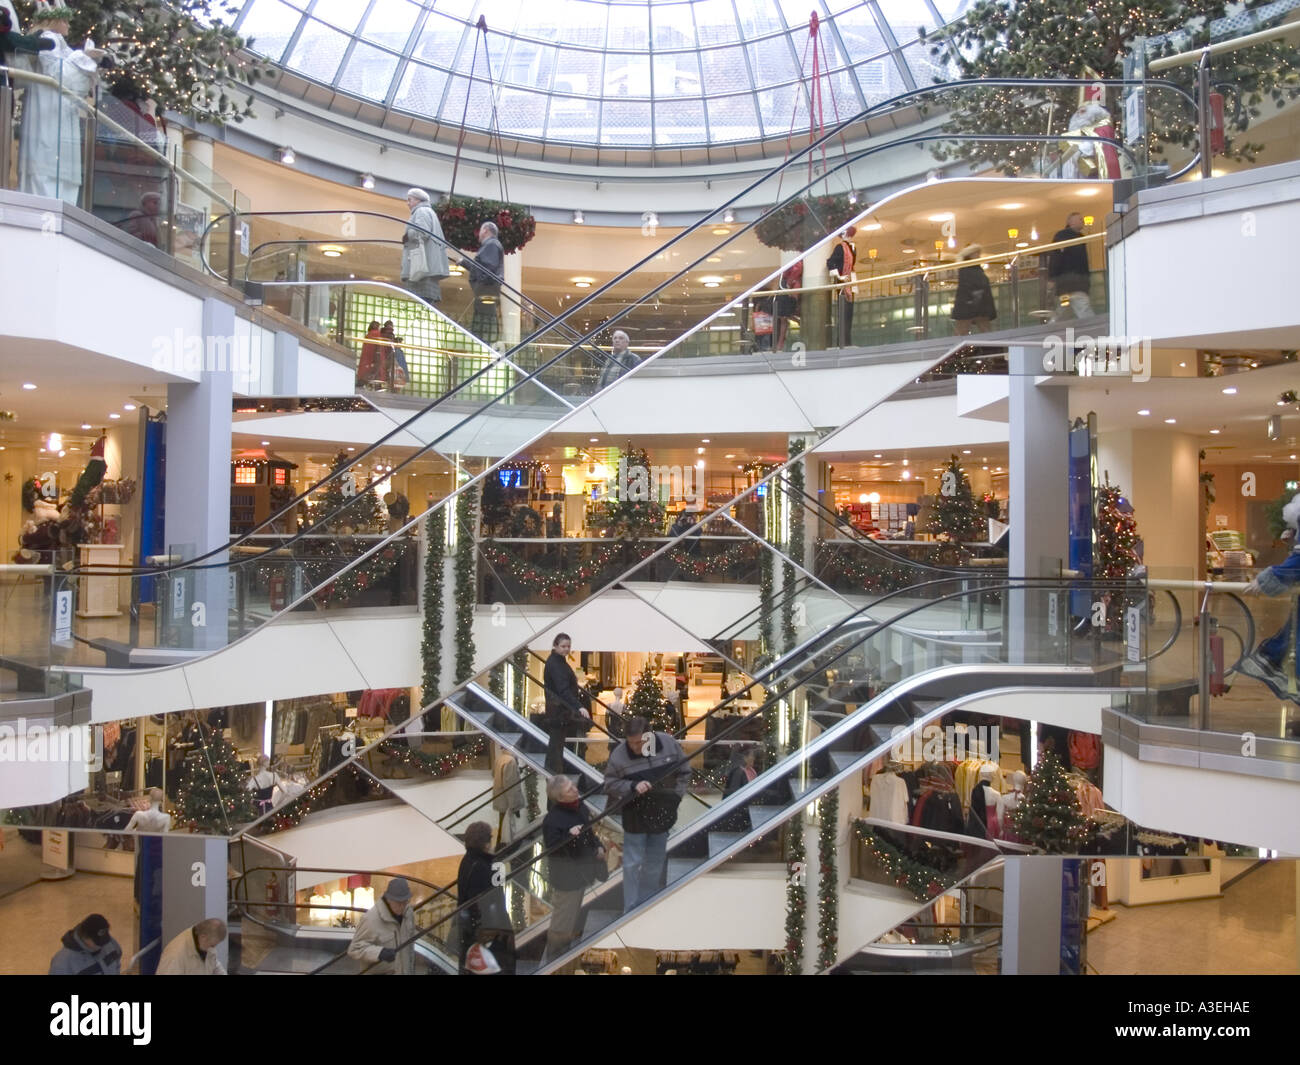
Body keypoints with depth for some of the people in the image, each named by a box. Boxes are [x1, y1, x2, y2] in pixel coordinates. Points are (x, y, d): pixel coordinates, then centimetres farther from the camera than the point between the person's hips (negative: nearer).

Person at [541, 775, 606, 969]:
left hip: (582, 872, 8)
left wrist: (598, 846, 2)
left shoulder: (578, 807, -2)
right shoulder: (552, 820, -28)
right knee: (562, 921, 9)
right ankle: (555, 958, 28)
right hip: (566, 879, -8)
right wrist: (569, 836, -41)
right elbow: (552, 850, -27)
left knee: (576, 916, 26)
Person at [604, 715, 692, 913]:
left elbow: (684, 772, 4)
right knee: (632, 864, -1)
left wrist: (677, 796, -4)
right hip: (634, 816, -3)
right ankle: (631, 911, 10)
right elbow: (610, 784, -10)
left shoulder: (669, 744, -10)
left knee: (655, 863, 16)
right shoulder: (619, 755, -18)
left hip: (662, 813, 3)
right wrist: (633, 787, -25)